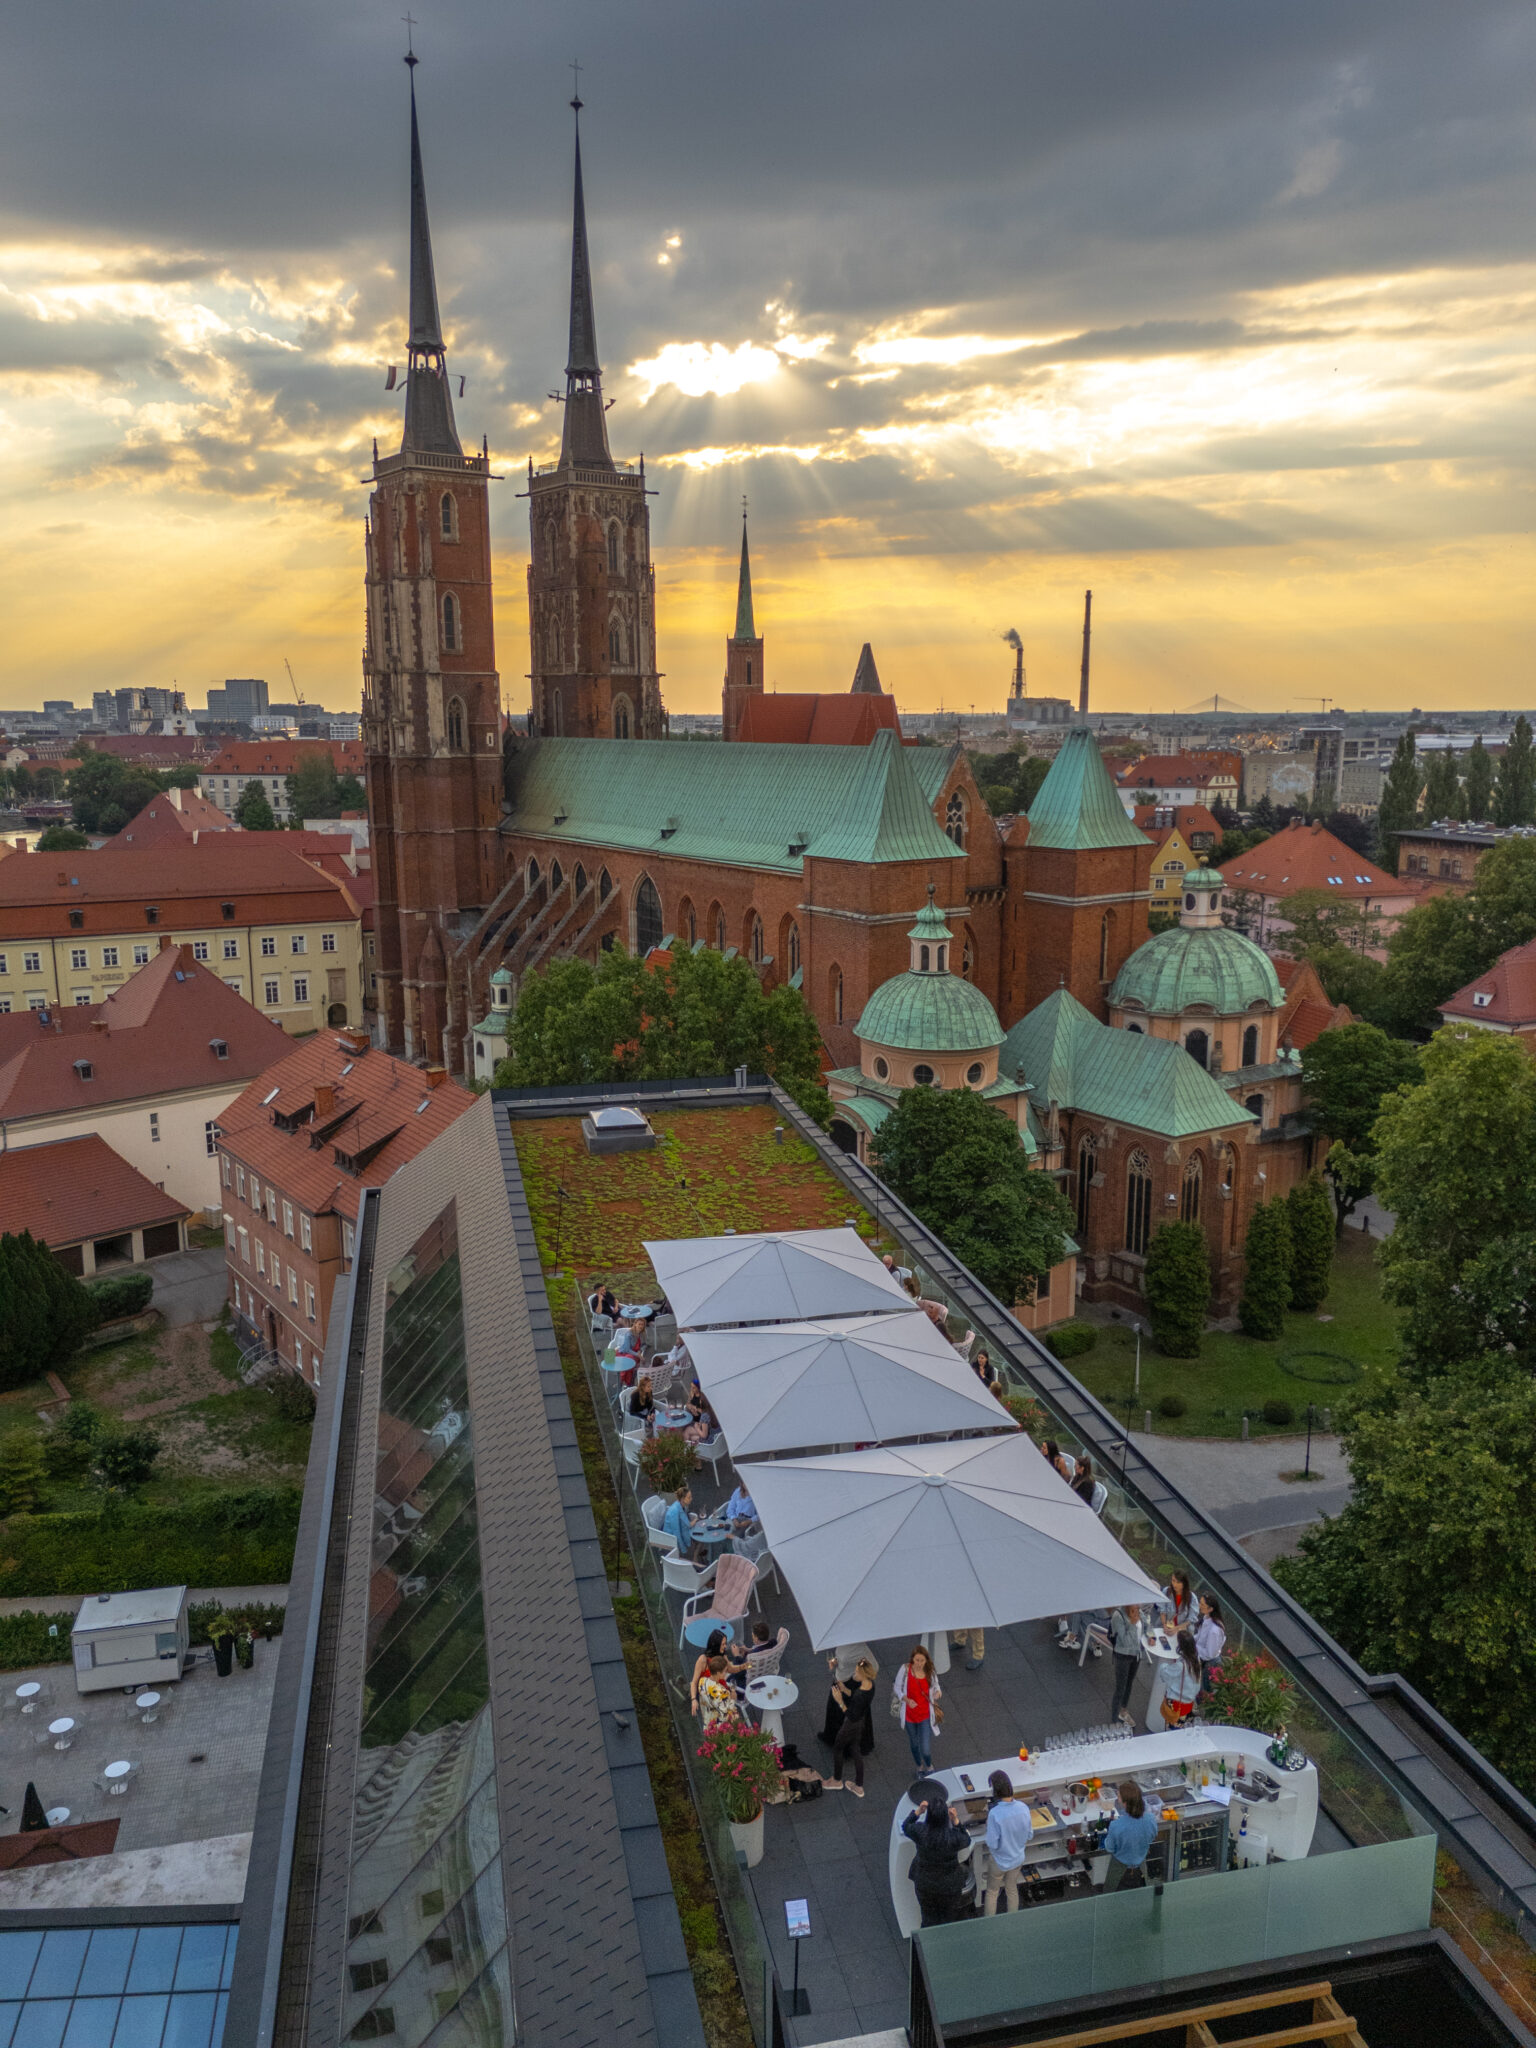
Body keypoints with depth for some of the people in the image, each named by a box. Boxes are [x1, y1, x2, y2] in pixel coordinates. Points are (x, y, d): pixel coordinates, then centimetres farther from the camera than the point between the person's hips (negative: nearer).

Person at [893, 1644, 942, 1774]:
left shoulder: (930, 1671, -14)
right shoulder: (905, 1669, -19)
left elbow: (935, 1685, 5)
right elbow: (897, 1689, -9)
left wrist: (938, 1692, -18)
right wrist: (907, 1700, -27)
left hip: (925, 1715, -1)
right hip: (909, 1714, 1)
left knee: (925, 1749, -4)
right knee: (914, 1743, 23)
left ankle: (929, 1766, 33)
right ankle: (919, 1767, 53)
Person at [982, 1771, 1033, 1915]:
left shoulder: (994, 1813, -34)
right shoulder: (1023, 1807, -19)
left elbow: (992, 1844, -25)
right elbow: (1029, 1835, -5)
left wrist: (988, 1826, -10)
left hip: (999, 1861, -4)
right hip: (1018, 1858, 4)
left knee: (991, 1892, 21)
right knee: (1012, 1889, 27)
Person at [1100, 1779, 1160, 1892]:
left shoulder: (1116, 1826, -39)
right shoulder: (1151, 1820, -28)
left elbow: (1110, 1848, -18)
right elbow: (1152, 1838, -5)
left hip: (1120, 1866, -3)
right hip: (1140, 1866, 3)